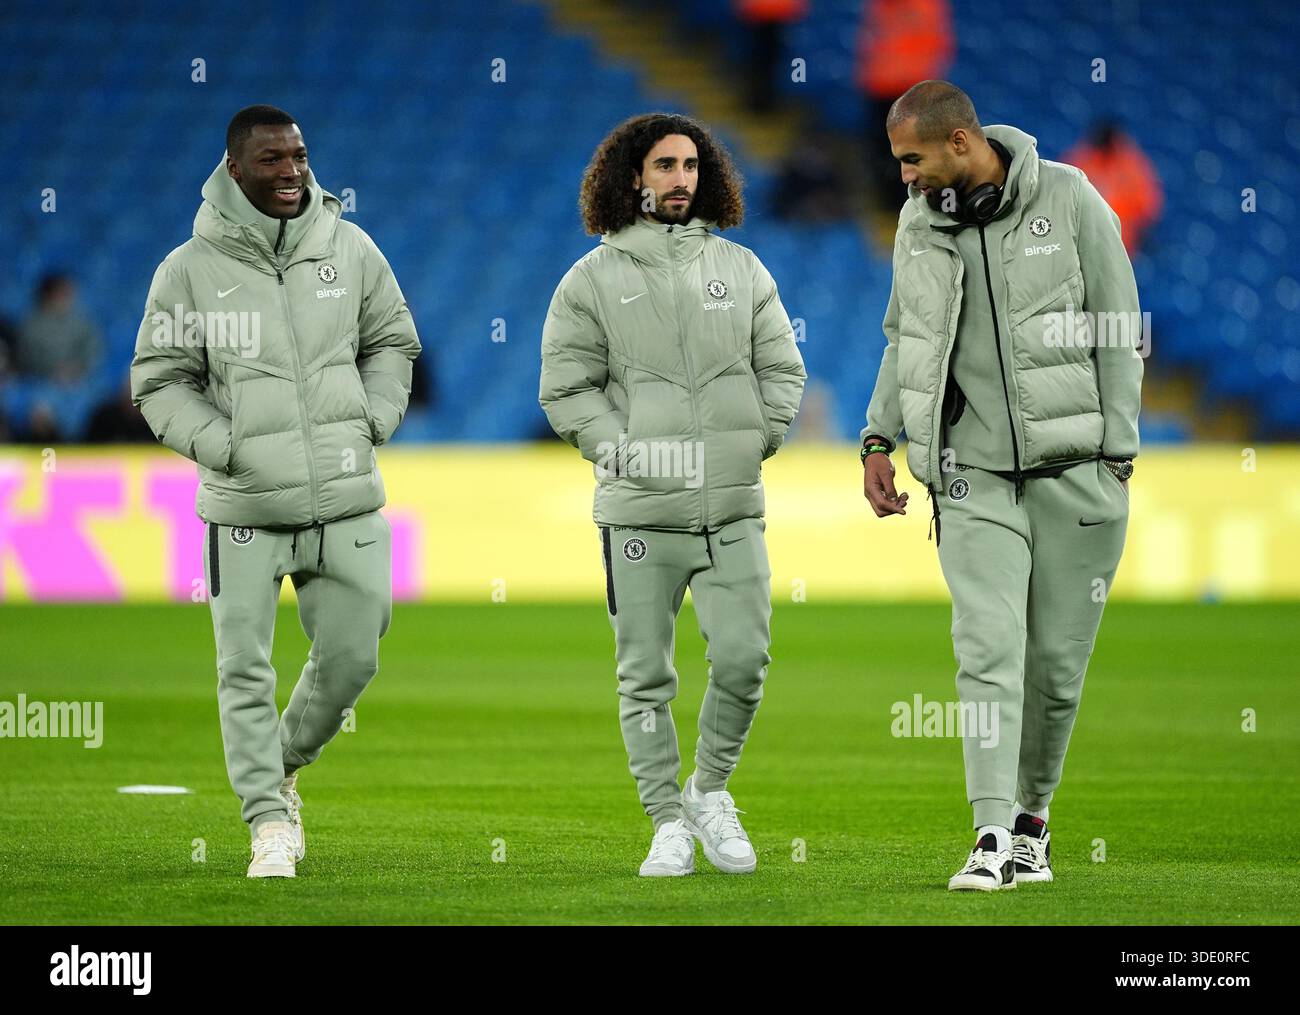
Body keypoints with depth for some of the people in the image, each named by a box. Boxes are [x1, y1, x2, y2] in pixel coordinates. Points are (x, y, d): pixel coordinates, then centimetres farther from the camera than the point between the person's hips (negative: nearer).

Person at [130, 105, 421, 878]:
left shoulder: (350, 249, 5)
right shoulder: (191, 270, -3)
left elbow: (393, 342, 18)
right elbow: (159, 382, 2)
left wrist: (372, 421, 3)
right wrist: (224, 447, -11)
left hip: (346, 497, 3)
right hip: (244, 505, -2)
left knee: (351, 659, 6)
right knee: (246, 669, -4)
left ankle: (284, 766, 32)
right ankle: (271, 821, 6)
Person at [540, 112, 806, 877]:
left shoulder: (742, 270, 13)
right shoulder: (594, 279, 3)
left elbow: (782, 369, 15)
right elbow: (566, 389, 0)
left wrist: (753, 443, 2)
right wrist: (625, 452, -9)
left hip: (733, 508, 2)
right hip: (640, 510, -2)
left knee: (744, 660, -7)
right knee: (647, 677, 0)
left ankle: (710, 793, 15)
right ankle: (668, 825, 7)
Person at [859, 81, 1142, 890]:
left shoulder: (1070, 202, -5)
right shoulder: (920, 221, 7)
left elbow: (1120, 336, -3)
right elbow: (904, 337, 20)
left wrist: (1117, 458, -6)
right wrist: (879, 438, 9)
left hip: (1074, 471, -2)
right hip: (973, 474, 2)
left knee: (1058, 662, 3)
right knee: (989, 649, -11)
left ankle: (1033, 817, 20)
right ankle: (994, 837, -16)